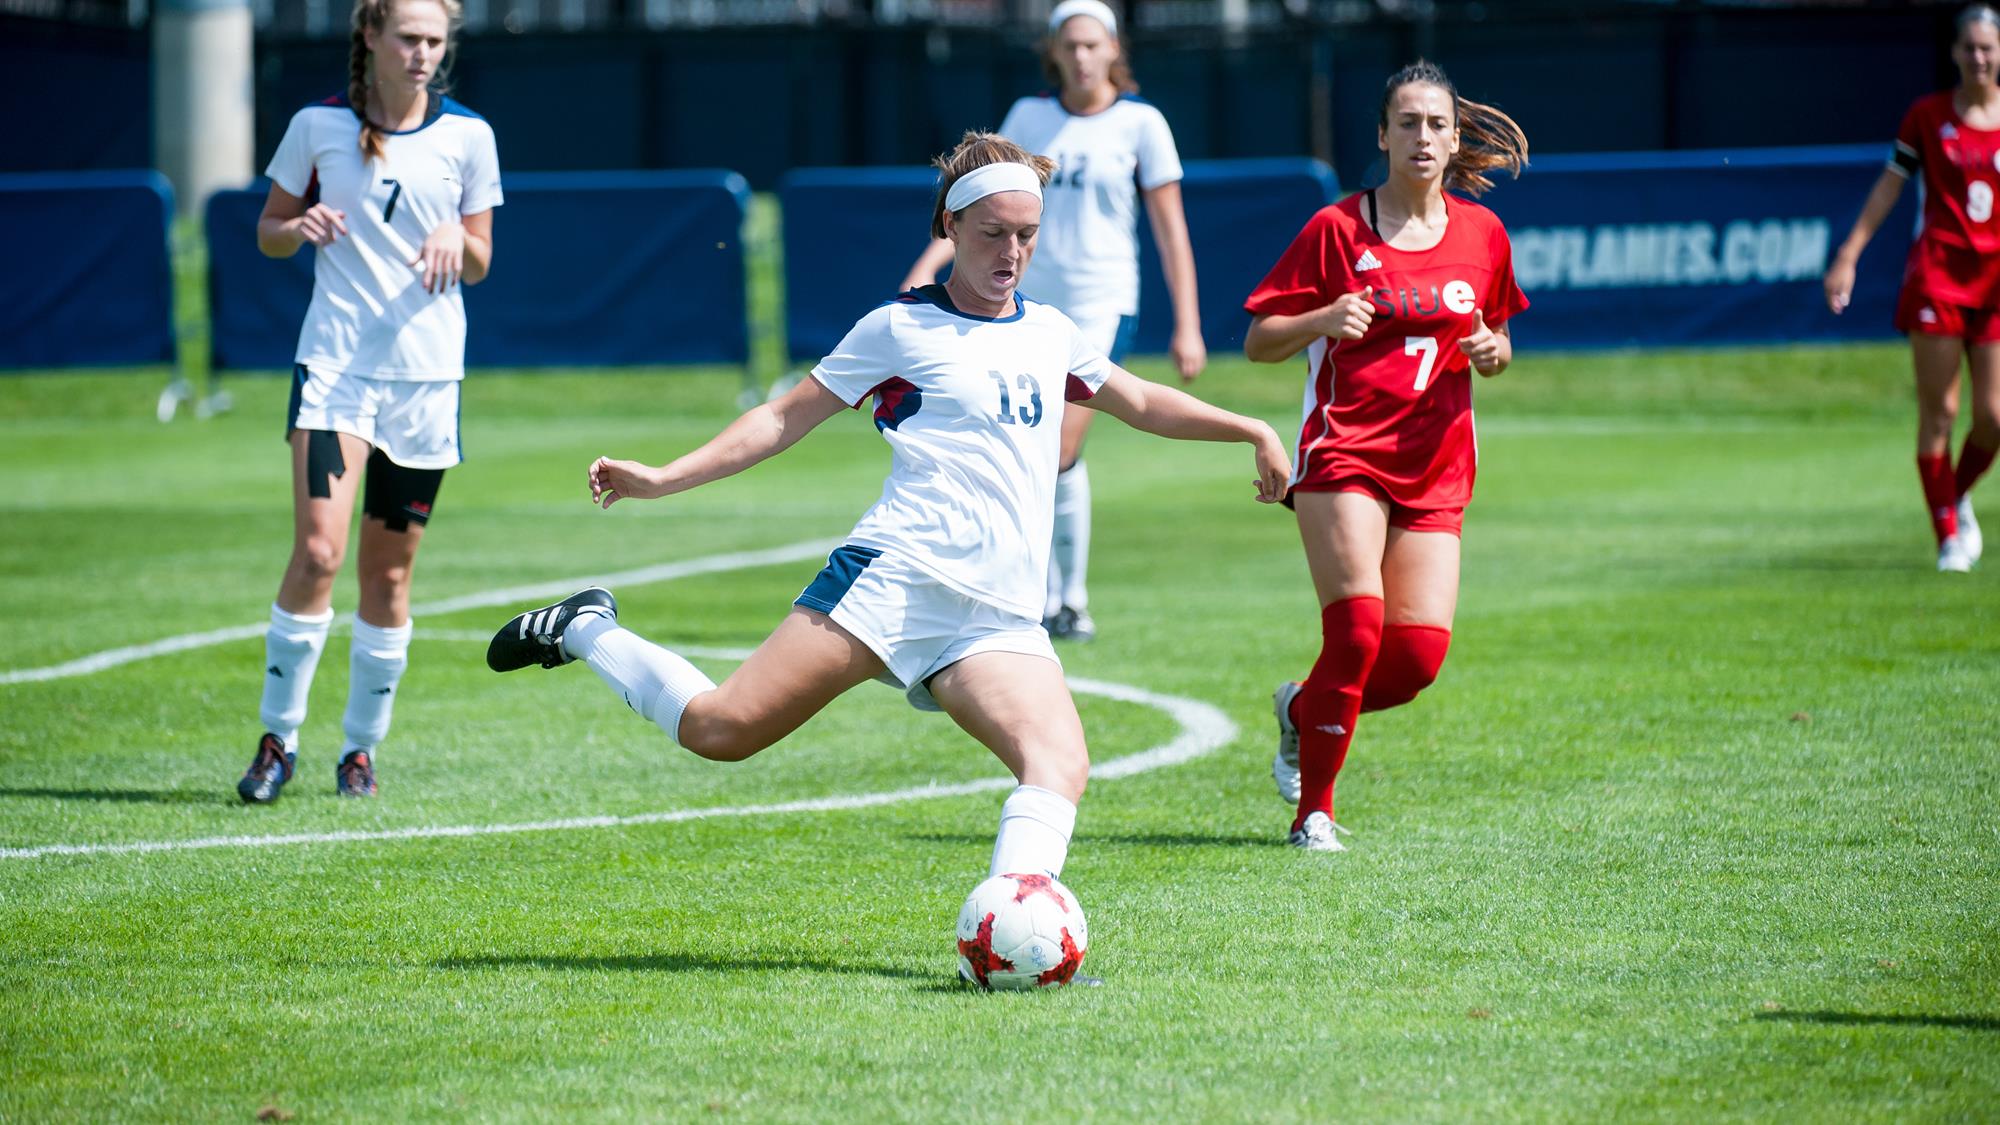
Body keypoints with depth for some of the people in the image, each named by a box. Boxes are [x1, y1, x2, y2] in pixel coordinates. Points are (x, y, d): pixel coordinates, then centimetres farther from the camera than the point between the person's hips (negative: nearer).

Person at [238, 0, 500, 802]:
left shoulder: (466, 134, 4)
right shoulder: (318, 126, 0)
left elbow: (479, 265, 10)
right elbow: (268, 231, 10)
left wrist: (457, 239, -12)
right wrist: (300, 226, -12)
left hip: (428, 370, 2)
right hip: (335, 361, -2)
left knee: (389, 572, 6)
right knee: (317, 554, -16)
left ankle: (361, 747, 19)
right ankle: (277, 738, -4)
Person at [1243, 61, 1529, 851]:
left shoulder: (1482, 235, 9)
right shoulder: (1337, 230, -2)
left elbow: (1496, 345, 21)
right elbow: (1258, 343, 0)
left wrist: (1492, 351, -3)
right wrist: (1320, 320, -20)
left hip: (1434, 468, 4)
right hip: (1344, 453, -4)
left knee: (1421, 651, -8)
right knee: (1358, 628, -20)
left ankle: (1301, 708, 24)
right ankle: (1313, 810, -4)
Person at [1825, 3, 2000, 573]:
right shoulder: (1927, 115, 3)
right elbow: (1889, 185, 8)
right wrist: (1849, 254, 4)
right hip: (1936, 273, -1)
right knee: (1938, 411, -6)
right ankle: (1948, 537, 3)